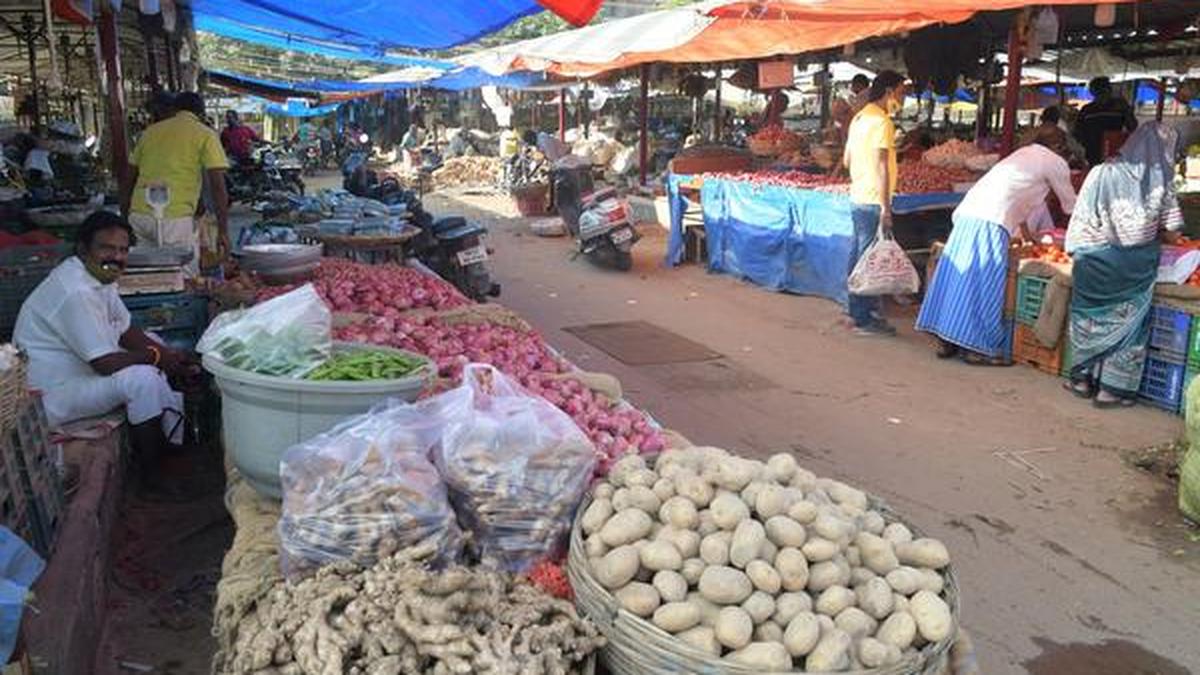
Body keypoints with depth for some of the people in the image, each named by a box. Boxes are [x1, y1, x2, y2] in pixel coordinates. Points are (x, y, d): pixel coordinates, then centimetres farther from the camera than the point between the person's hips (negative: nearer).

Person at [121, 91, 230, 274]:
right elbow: (218, 187, -3)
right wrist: (223, 232, -3)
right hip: (176, 218, -5)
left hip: (139, 215, 5)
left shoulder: (150, 131, 19)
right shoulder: (205, 135, 5)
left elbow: (129, 180, 21)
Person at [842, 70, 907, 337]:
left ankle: (857, 309, 26)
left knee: (858, 255, 16)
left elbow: (847, 160, 21)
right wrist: (886, 207, -21)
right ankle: (864, 319, 1)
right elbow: (881, 166, -20)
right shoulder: (881, 120, -14)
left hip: (857, 197, 10)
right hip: (873, 201, -10)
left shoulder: (859, 117, 14)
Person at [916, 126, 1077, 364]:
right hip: (991, 222, -8)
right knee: (986, 284, -3)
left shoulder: (1022, 154, 31)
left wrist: (1024, 230, 49)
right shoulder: (1054, 162, 9)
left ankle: (947, 341, 13)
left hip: (967, 213, 8)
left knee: (957, 277, 8)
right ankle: (980, 347, 0)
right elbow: (1069, 204, 20)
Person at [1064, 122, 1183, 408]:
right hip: (1137, 266, -1)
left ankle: (1084, 378, 24)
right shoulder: (1161, 182, -2)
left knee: (1090, 317, 16)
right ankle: (1112, 388, 13)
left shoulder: (1101, 173, -1)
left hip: (1095, 261, 1)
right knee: (1127, 321, 10)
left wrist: (1076, 250, 7)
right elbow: (1172, 234, 1)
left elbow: (1080, 219, -4)